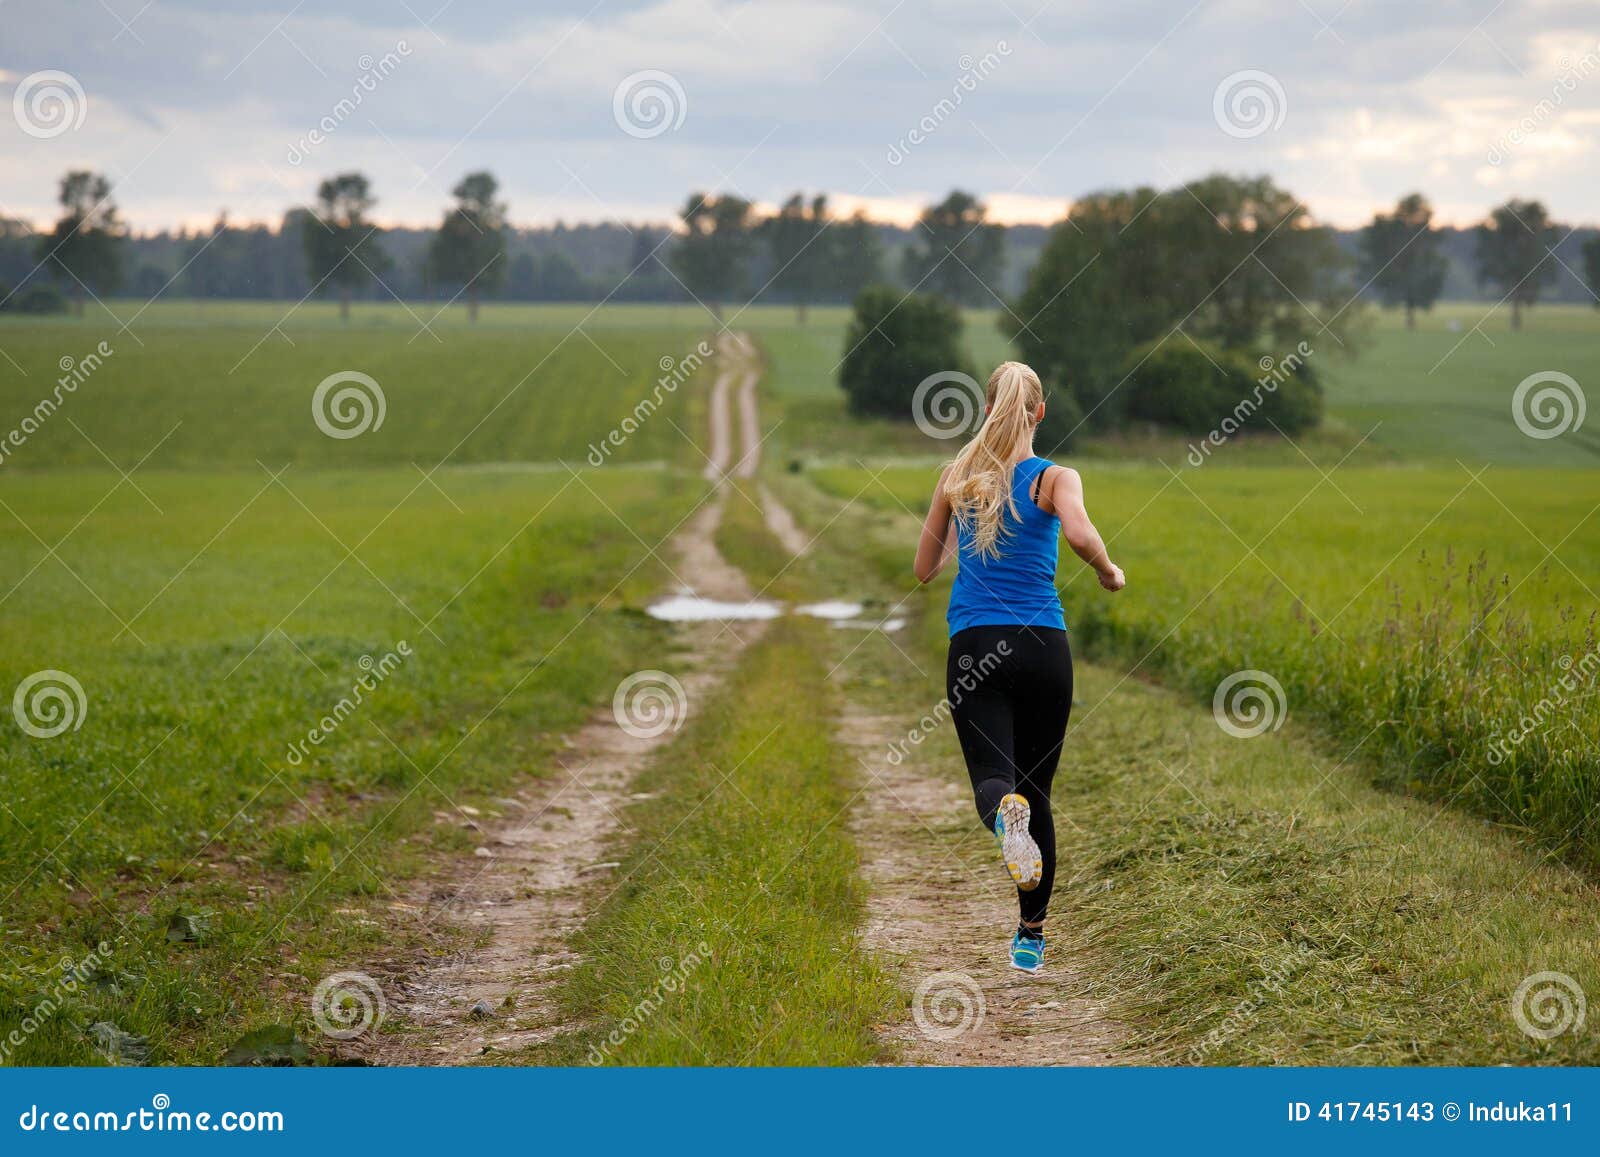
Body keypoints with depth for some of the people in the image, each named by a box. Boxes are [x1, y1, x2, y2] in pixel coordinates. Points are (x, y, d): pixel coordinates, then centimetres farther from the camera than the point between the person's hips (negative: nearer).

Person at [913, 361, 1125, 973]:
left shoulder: (956, 477, 8)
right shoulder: (1055, 478, -1)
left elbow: (923, 569, 14)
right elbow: (1079, 533, -22)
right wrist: (1109, 572, -2)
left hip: (973, 647, 0)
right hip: (1043, 646, 0)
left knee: (992, 776, -10)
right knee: (1038, 786, 14)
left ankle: (1005, 812, -49)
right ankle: (1031, 933, 16)